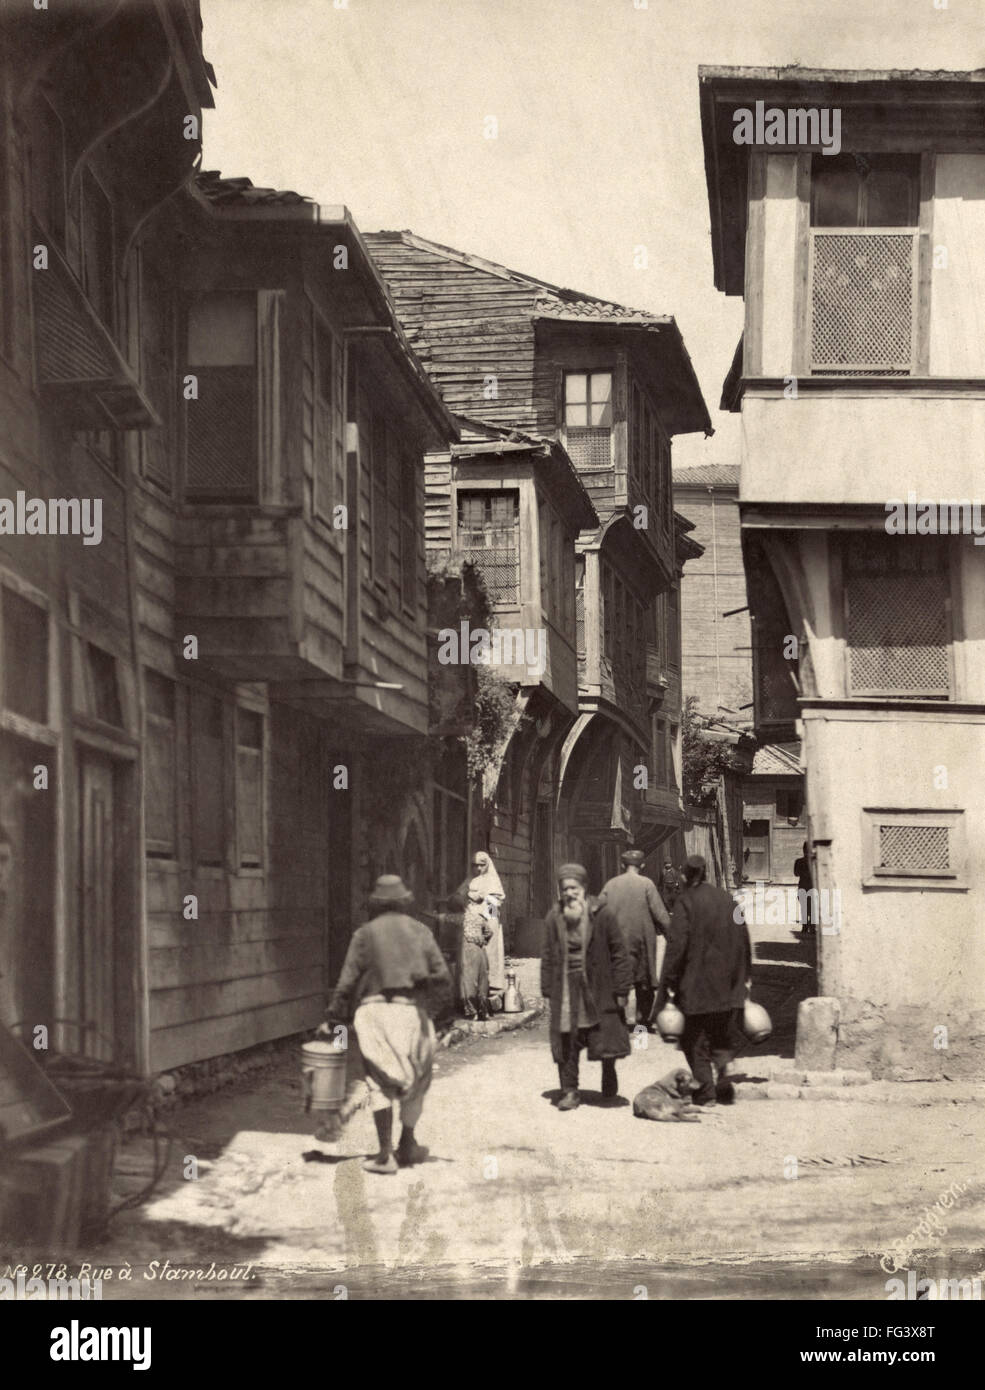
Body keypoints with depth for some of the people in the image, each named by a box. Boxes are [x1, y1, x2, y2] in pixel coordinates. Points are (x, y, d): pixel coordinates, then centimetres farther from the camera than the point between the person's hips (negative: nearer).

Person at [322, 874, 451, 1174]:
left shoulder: (365, 933, 5)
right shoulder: (419, 931, 9)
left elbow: (347, 982, -1)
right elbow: (443, 977, 5)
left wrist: (332, 1019, 5)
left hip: (374, 1009, -1)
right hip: (411, 1011, 1)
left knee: (380, 1083, 1)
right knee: (415, 1080, 18)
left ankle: (385, 1154, -6)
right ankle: (407, 1145, 28)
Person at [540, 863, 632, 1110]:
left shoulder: (601, 916, -5)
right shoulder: (553, 919, 4)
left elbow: (618, 953, -2)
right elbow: (548, 957, 11)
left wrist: (621, 988, -5)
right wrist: (548, 989, 7)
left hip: (598, 990, -2)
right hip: (565, 990, 2)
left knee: (606, 1040, 5)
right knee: (567, 1043, 0)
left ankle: (609, 1080, 32)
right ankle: (569, 1091, 8)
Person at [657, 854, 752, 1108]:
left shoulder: (686, 902, -10)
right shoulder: (728, 899, 6)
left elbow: (677, 944, -15)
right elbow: (744, 940, 10)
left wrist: (669, 982, -12)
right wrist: (745, 977, 18)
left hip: (696, 983, -5)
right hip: (728, 984, 5)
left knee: (695, 1039, 6)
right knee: (723, 1038, 17)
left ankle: (706, 1090, 3)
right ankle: (723, 1075, -3)